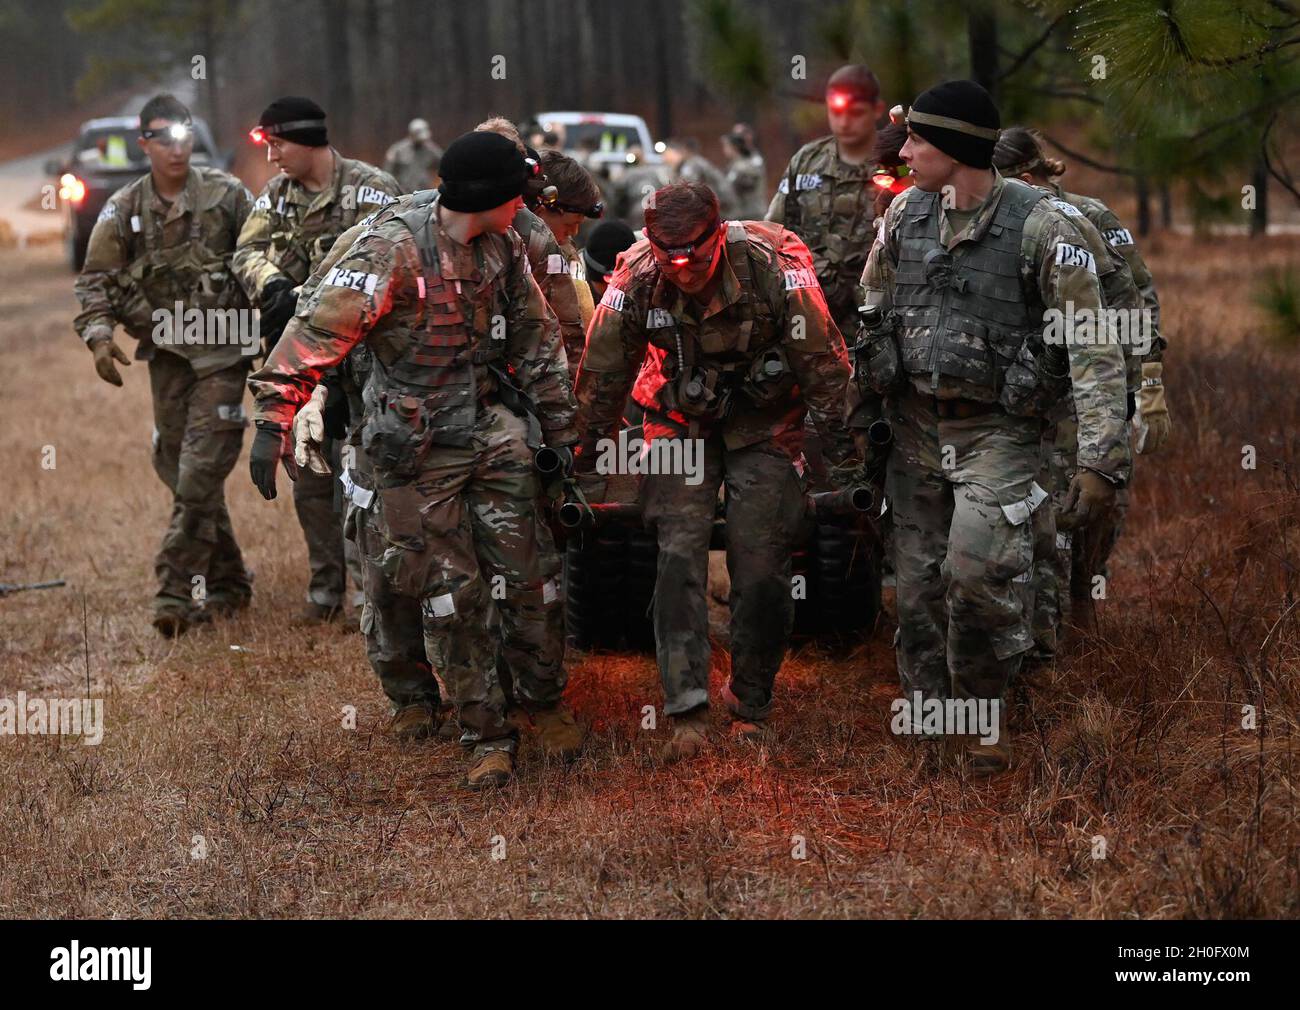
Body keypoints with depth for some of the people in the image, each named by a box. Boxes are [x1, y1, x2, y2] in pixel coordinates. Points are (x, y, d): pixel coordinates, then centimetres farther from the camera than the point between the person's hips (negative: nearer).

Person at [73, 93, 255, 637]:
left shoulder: (227, 195, -5)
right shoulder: (124, 210, 2)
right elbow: (96, 279, 4)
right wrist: (99, 335, -12)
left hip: (222, 351, -4)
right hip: (167, 353, 4)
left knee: (201, 470, -12)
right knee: (178, 469, 8)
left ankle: (177, 593, -11)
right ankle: (226, 584, 21)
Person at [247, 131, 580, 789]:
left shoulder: (503, 248, 3)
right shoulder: (393, 249, -18)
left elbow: (535, 340, 16)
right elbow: (320, 328, -22)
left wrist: (558, 428, 19)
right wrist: (273, 419, -28)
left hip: (495, 431, 5)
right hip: (419, 446, -5)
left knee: (524, 574, 3)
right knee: (452, 594, 0)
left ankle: (542, 696, 25)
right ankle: (486, 738, 9)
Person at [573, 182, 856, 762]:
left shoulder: (772, 265, -26)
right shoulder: (636, 280, -20)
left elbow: (822, 359, -14)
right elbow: (603, 375, -5)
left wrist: (838, 437, -9)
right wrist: (591, 459, 2)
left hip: (764, 425, -1)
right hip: (681, 425, 1)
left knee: (761, 568, -6)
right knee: (680, 555, -14)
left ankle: (751, 705, 13)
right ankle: (687, 711, -17)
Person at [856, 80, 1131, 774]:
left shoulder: (1041, 228, -14)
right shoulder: (907, 212, 2)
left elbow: (1094, 350, -14)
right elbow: (868, 311, 16)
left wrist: (1101, 461, -19)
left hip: (998, 430, -5)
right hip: (914, 425, 5)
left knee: (978, 568, -22)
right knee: (919, 587, 6)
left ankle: (984, 714, -1)